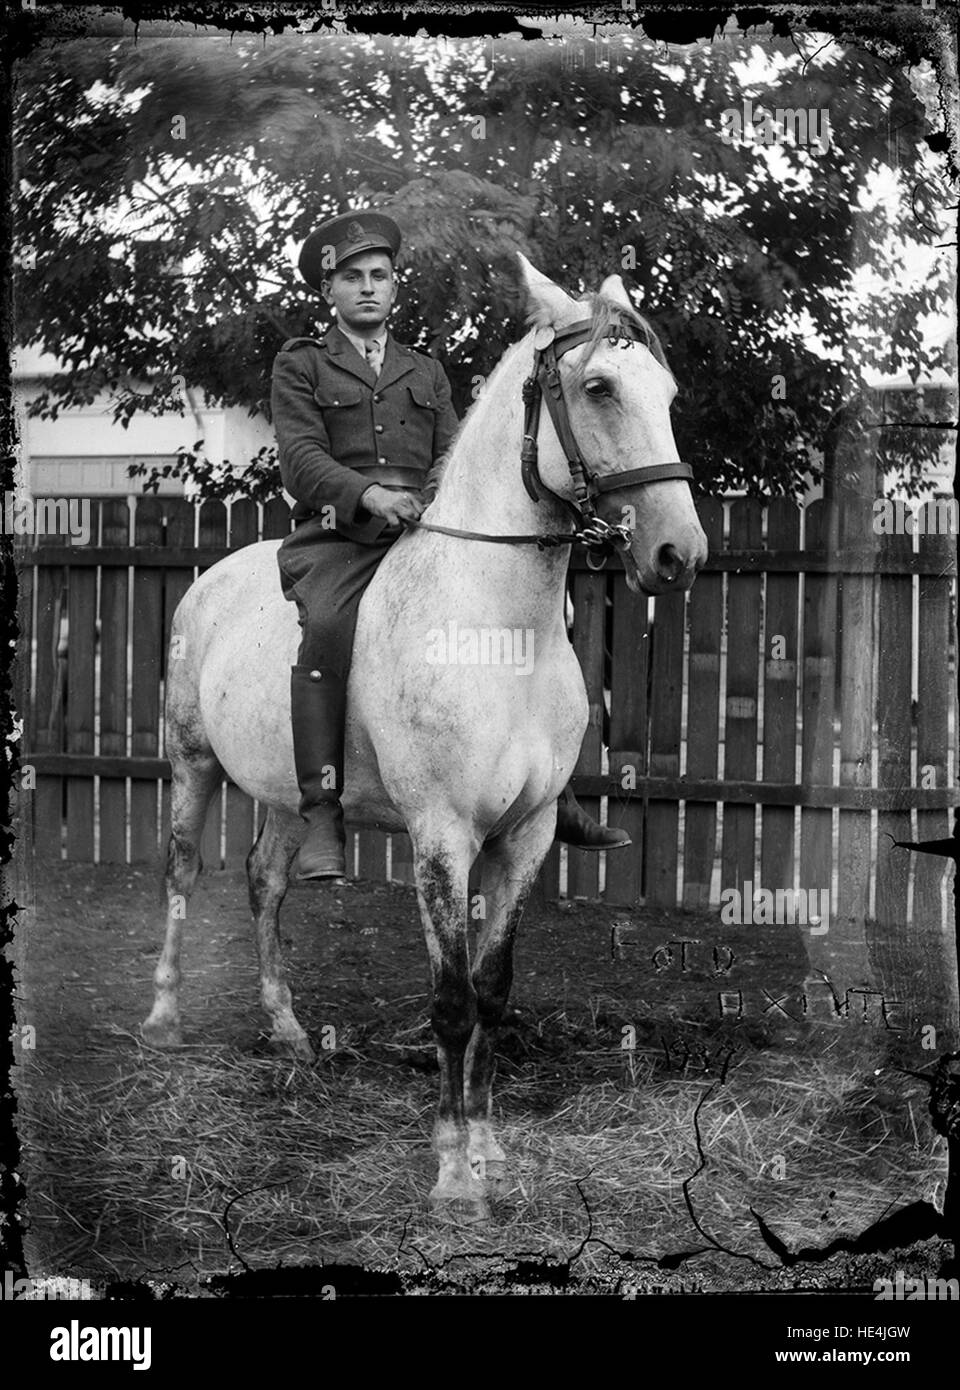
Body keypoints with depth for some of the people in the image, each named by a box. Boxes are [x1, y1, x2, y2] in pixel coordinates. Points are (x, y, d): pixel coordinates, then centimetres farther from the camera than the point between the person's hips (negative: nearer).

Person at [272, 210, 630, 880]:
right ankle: (322, 820, -38)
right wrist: (368, 494, -21)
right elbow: (302, 458, -2)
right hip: (338, 538, -4)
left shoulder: (426, 373, 26)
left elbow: (454, 453, 15)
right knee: (328, 627, -35)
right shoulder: (301, 366, 12)